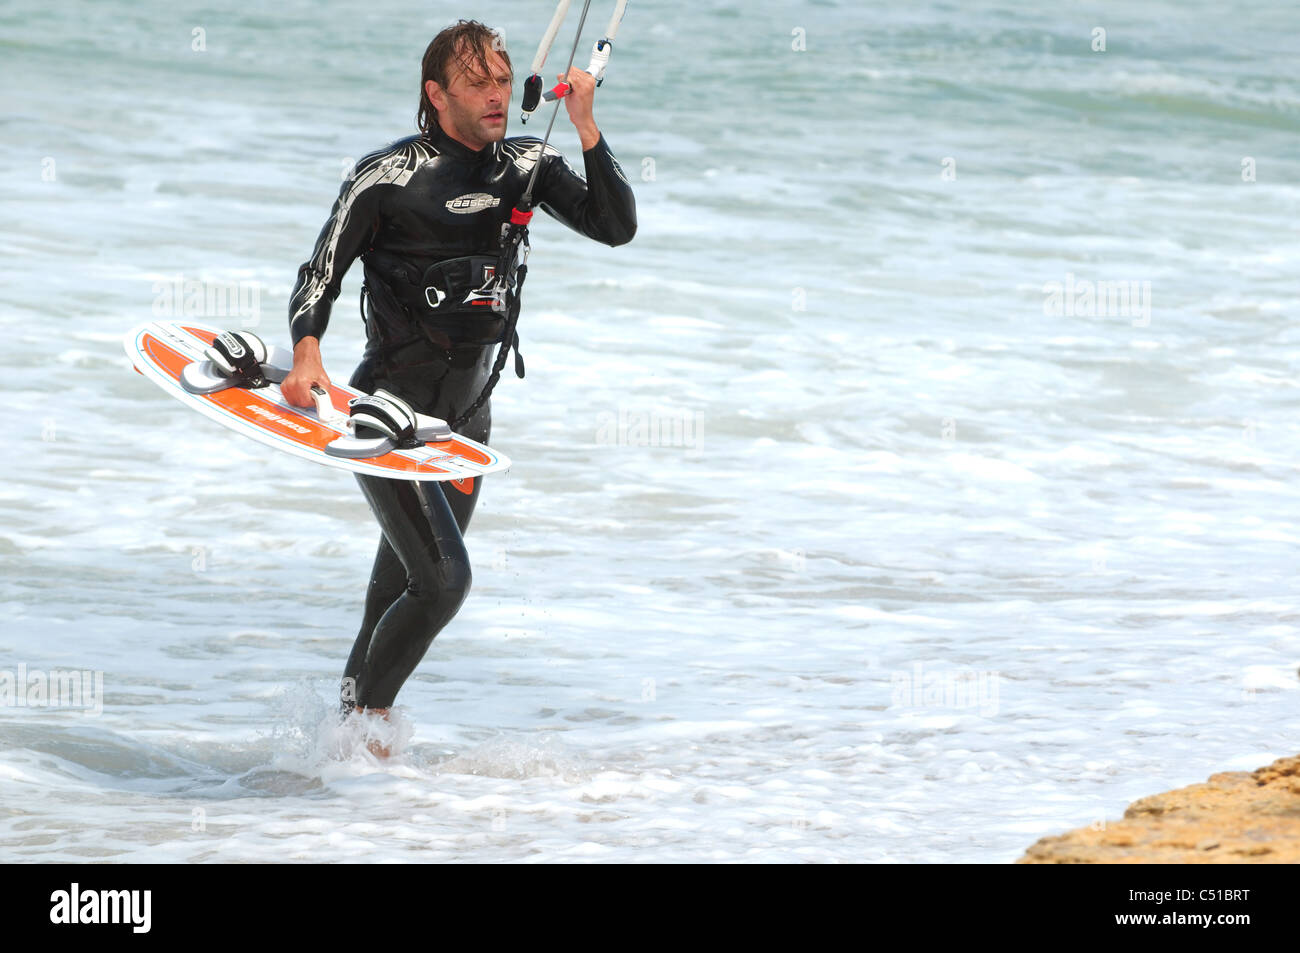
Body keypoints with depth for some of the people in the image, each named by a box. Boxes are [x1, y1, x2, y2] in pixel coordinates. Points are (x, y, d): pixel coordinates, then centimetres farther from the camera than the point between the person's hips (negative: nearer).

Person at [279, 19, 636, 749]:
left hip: (465, 414, 6)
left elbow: (617, 227, -6)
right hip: (389, 408, -6)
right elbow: (321, 276, -9)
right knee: (443, 579, -17)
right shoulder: (388, 177, -11)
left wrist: (587, 129, -17)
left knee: (406, 589, 16)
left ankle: (352, 710, 35)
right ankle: (365, 717, 2)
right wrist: (307, 352, -28)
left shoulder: (527, 165, 3)